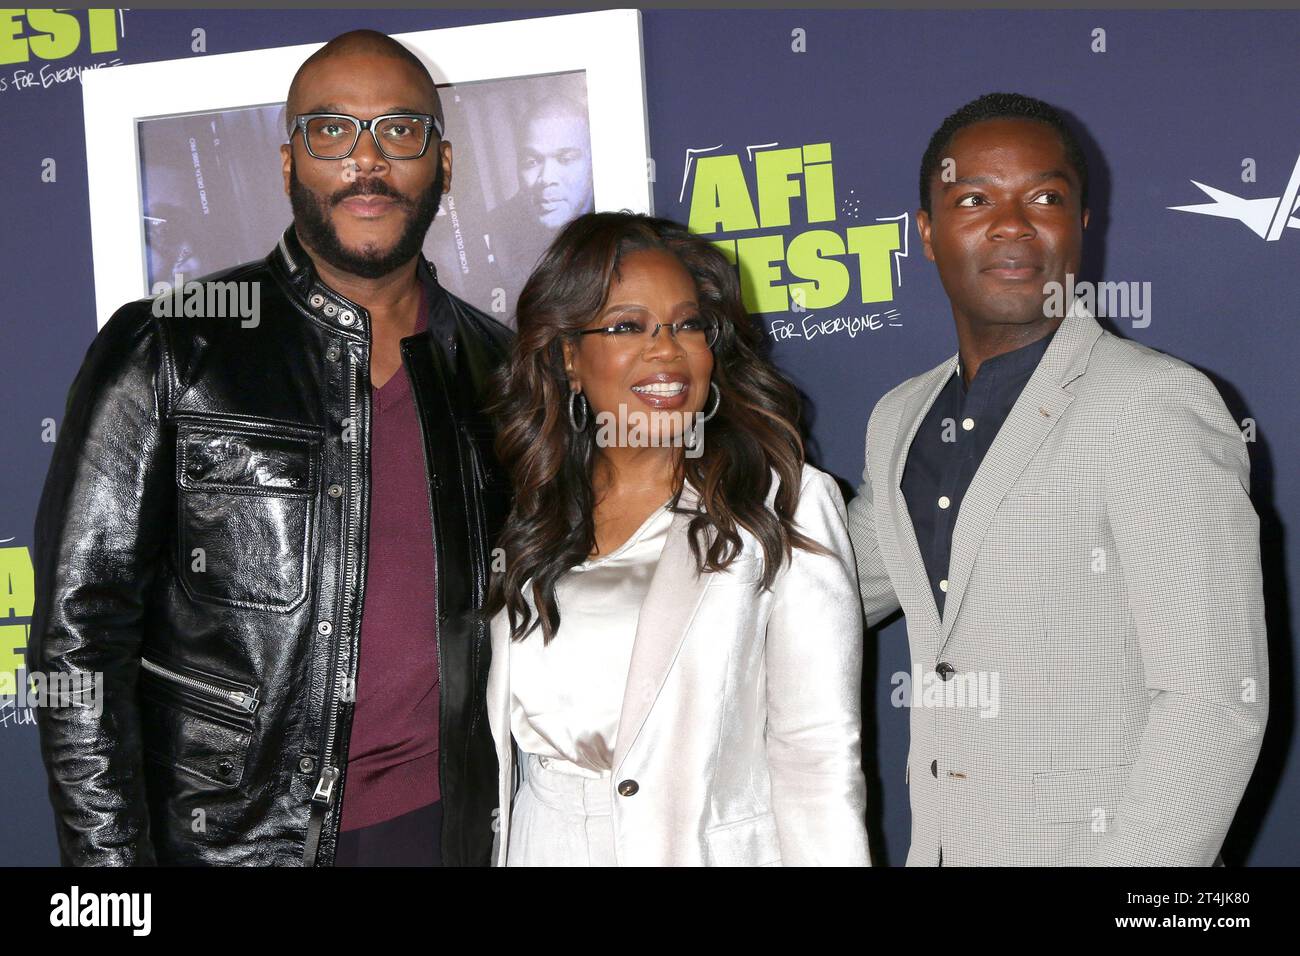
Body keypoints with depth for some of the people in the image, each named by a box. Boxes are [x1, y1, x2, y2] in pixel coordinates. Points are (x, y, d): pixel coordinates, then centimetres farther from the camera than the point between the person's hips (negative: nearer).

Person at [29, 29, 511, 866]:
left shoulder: (494, 364, 5)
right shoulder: (165, 351, -7)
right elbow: (79, 639, -9)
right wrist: (113, 857, -12)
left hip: (452, 824, 3)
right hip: (235, 836, -3)